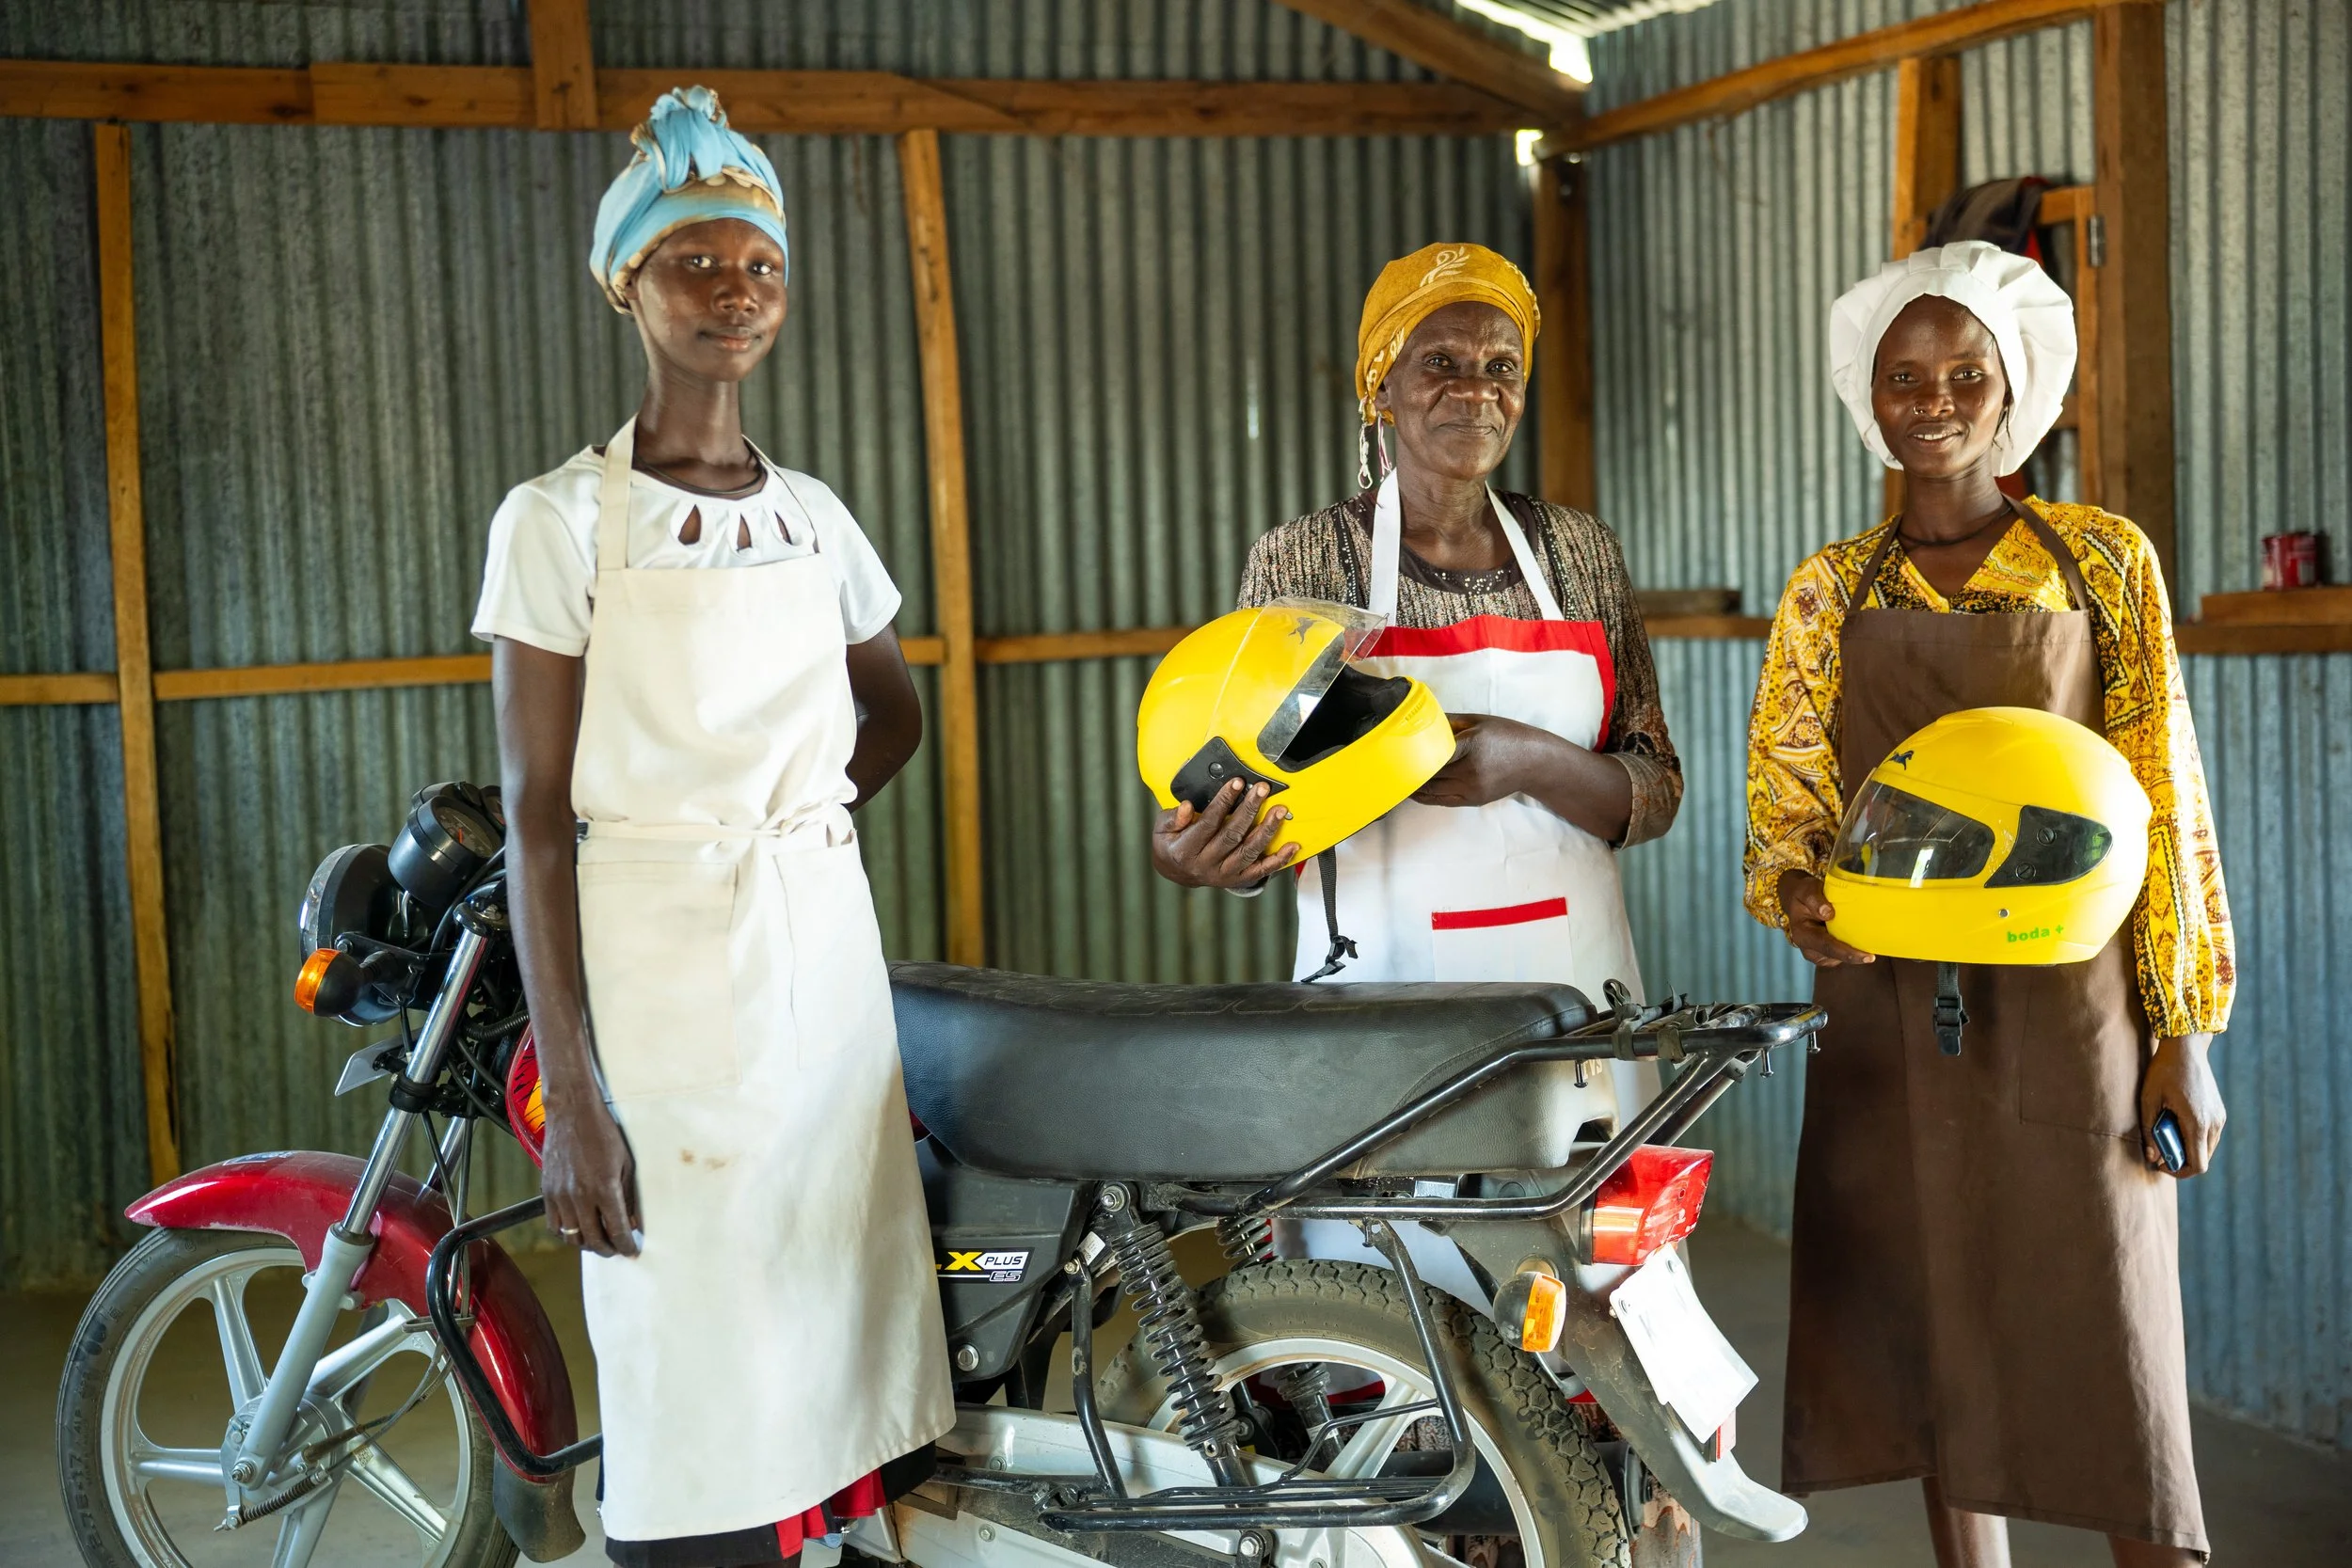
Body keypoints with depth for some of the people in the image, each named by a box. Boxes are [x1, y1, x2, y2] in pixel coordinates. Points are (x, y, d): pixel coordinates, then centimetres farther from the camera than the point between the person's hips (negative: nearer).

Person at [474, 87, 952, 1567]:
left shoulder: (814, 514, 11)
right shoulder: (561, 518, -4)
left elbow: (896, 711, 28)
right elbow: (537, 816, -7)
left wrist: (793, 828, 9)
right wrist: (570, 1096, -13)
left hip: (829, 949, 5)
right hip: (656, 965, -5)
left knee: (856, 1339, 6)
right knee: (698, 1380, -3)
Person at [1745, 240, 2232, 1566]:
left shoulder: (2103, 560, 2)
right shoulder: (1832, 590, 8)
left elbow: (2162, 798, 0)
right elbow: (1785, 794, 8)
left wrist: (2184, 1033, -4)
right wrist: (1802, 894, -15)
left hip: (2063, 1007, -2)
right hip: (1891, 1014, 3)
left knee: (2109, 1358, -4)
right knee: (1940, 1349, 9)